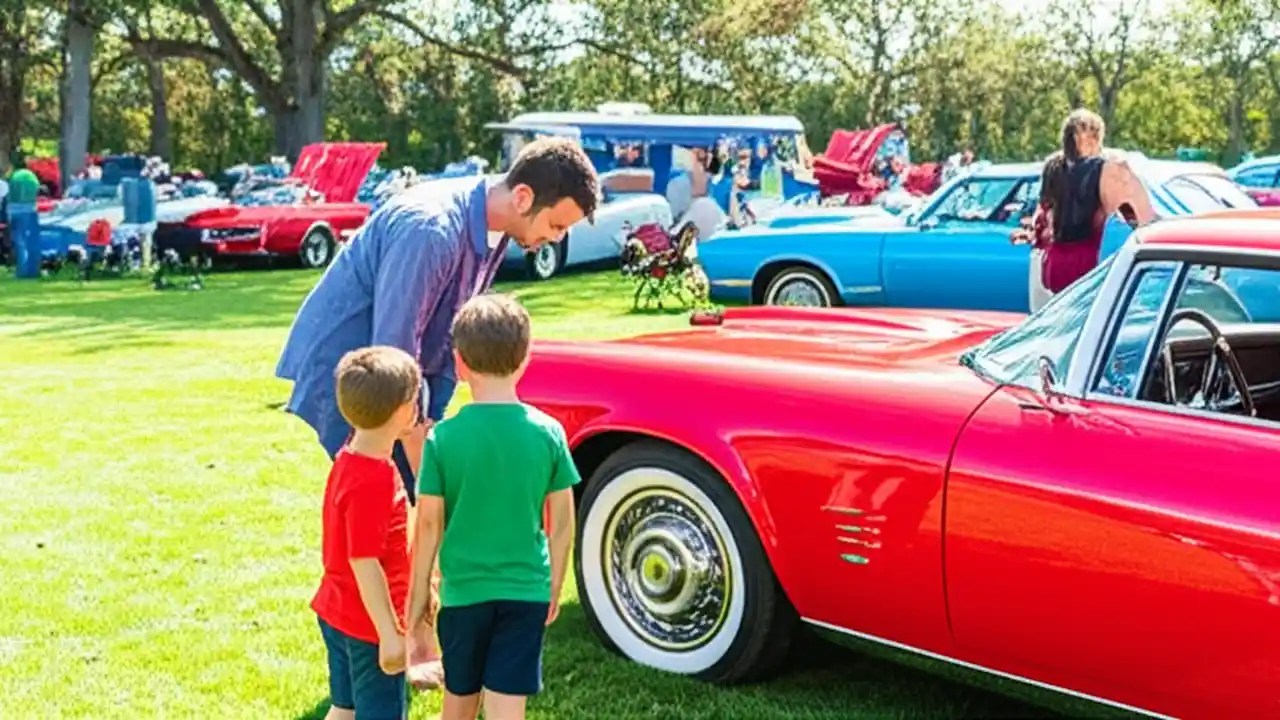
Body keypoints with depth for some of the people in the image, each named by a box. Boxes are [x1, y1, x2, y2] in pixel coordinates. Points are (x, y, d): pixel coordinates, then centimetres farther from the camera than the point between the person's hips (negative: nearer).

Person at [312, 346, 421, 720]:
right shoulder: (373, 481, -27)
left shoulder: (350, 459, 3)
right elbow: (364, 563, -26)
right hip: (368, 623, -9)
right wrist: (389, 634, -23)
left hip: (337, 612, 9)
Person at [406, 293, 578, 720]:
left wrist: (420, 590, 6)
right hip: (526, 591, 0)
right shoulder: (548, 433, -7)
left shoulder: (443, 438, -11)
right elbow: (563, 523, -2)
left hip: (462, 590, 0)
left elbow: (429, 524, -7)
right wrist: (555, 588, 11)